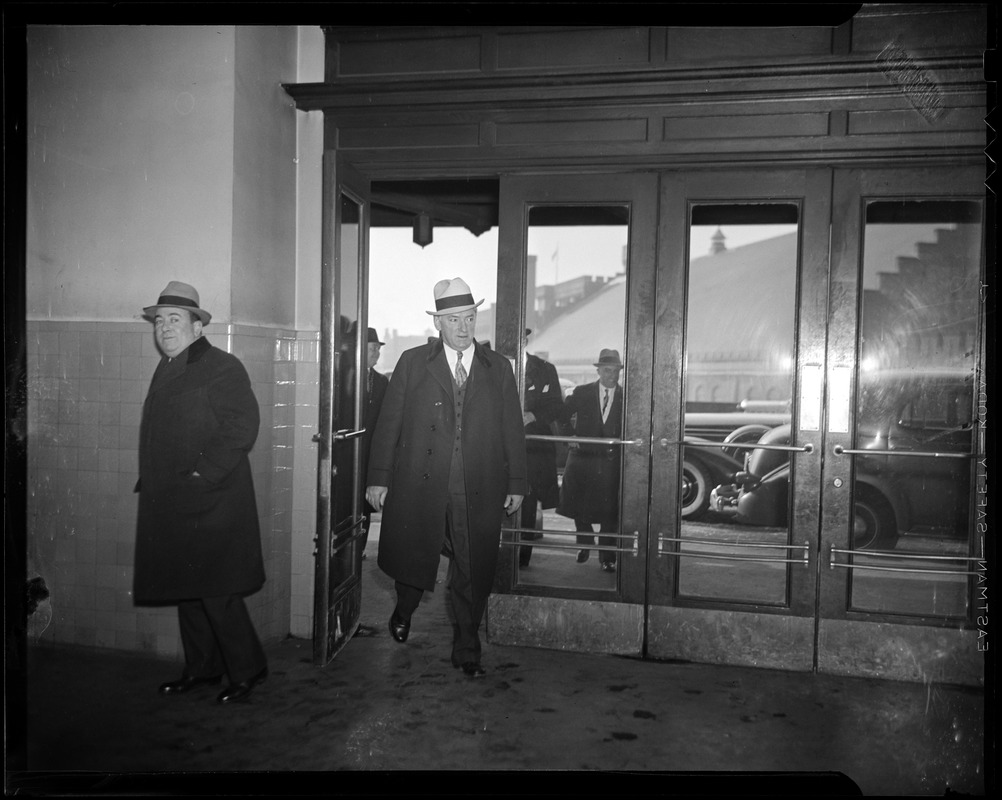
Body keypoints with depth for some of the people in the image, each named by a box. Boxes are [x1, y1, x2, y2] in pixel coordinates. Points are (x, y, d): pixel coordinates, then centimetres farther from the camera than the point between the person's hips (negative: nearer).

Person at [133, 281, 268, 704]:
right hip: (169, 503, 8)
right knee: (186, 589, 15)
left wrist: (202, 475, -20)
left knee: (215, 590, -5)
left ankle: (247, 668, 12)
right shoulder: (165, 370, 16)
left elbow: (242, 427, -18)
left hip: (212, 502, -8)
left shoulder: (222, 367, -10)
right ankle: (201, 668, 29)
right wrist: (151, 481, 13)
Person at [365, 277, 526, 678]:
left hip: (479, 491, 1)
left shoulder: (498, 367, 7)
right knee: (411, 560, 12)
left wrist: (516, 483, 4)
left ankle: (467, 651, 26)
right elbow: (389, 422, 2)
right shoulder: (412, 363, 4)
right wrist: (379, 477, -2)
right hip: (419, 487, 0)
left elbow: (512, 429, 7)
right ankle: (405, 609, 46)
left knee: (473, 574, 7)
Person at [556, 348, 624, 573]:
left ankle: (607, 557, 14)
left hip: (612, 461, -1)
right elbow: (560, 416, 4)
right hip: (582, 457, 1)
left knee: (609, 511, 0)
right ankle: (585, 544, 34)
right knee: (578, 505, 7)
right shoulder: (581, 393, 5)